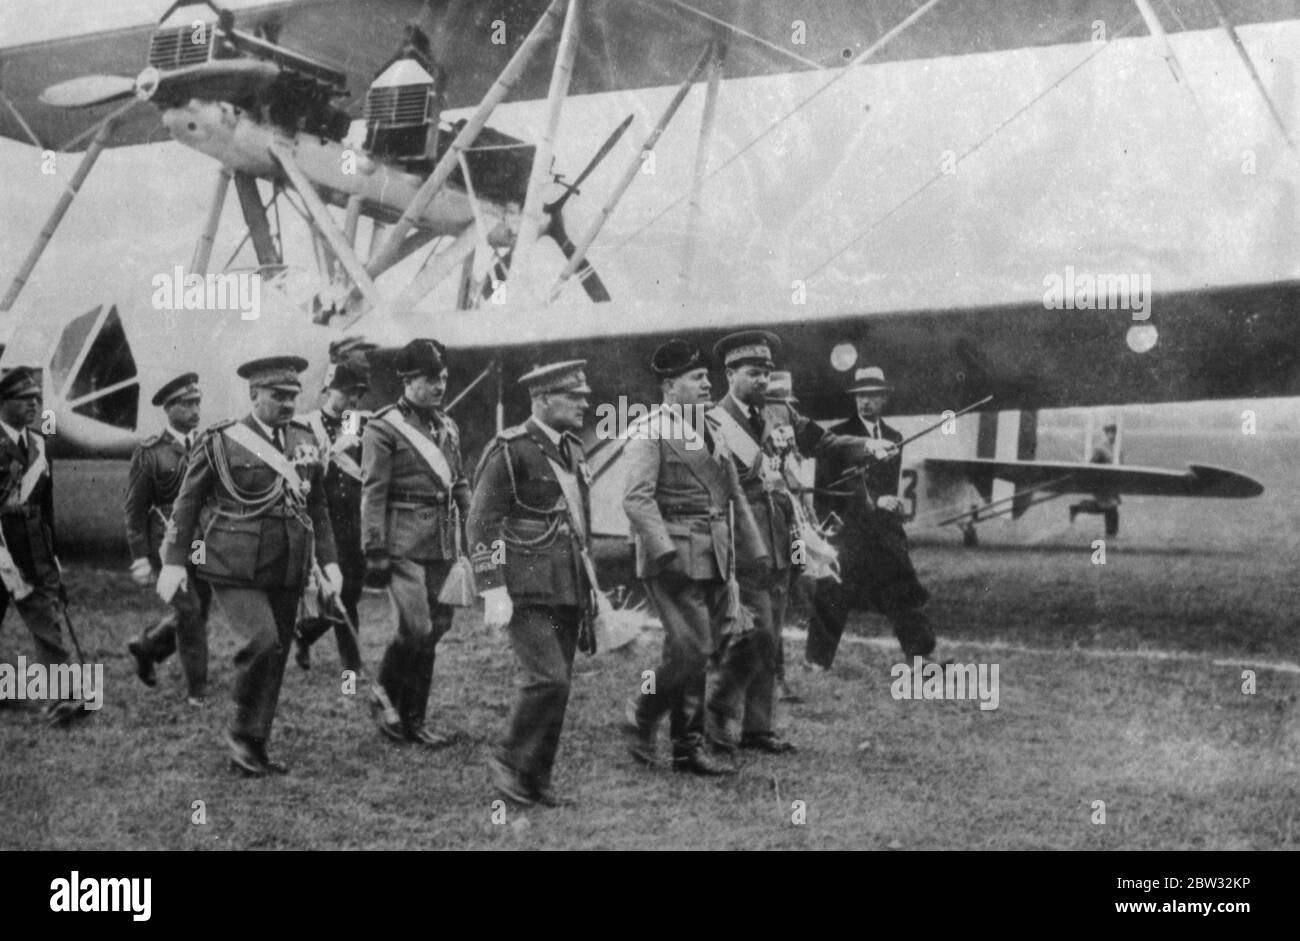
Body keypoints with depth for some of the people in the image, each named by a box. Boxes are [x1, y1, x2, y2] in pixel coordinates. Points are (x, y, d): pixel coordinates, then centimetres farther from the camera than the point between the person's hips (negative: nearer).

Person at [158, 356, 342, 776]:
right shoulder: (221, 442, -4)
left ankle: (253, 752, 19)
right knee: (263, 640, -22)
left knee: (275, 657, 7)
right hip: (235, 568, -5)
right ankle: (242, 733, -2)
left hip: (287, 571, 5)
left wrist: (328, 560, 10)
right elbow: (188, 502, 2)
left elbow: (317, 507, 18)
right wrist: (174, 561, -2)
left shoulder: (305, 441, 11)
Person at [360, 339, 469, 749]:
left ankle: (413, 720, 15)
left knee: (434, 629, 7)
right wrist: (374, 553, -12)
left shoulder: (447, 426, 15)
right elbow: (373, 494, -8)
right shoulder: (383, 427, -5)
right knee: (416, 630, -13)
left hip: (444, 545, 7)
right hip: (404, 543, -7)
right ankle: (384, 700, 10)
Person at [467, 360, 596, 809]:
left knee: (558, 684, 7)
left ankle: (536, 779, 16)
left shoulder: (573, 451, 15)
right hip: (526, 590, -8)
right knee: (548, 678, -17)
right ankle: (510, 762, 1)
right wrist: (493, 591, -20)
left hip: (567, 589, 8)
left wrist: (588, 588, 21)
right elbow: (483, 525, -13)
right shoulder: (509, 451, -10)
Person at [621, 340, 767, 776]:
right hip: (674, 558, -8)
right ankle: (643, 715, 10)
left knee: (702, 650, 7)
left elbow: (734, 495, 22)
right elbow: (637, 497, -16)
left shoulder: (710, 432, 18)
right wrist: (665, 551, -25)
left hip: (713, 557, 8)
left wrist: (755, 551, 16)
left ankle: (689, 747, 13)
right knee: (691, 649, -12)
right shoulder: (649, 431, -7)